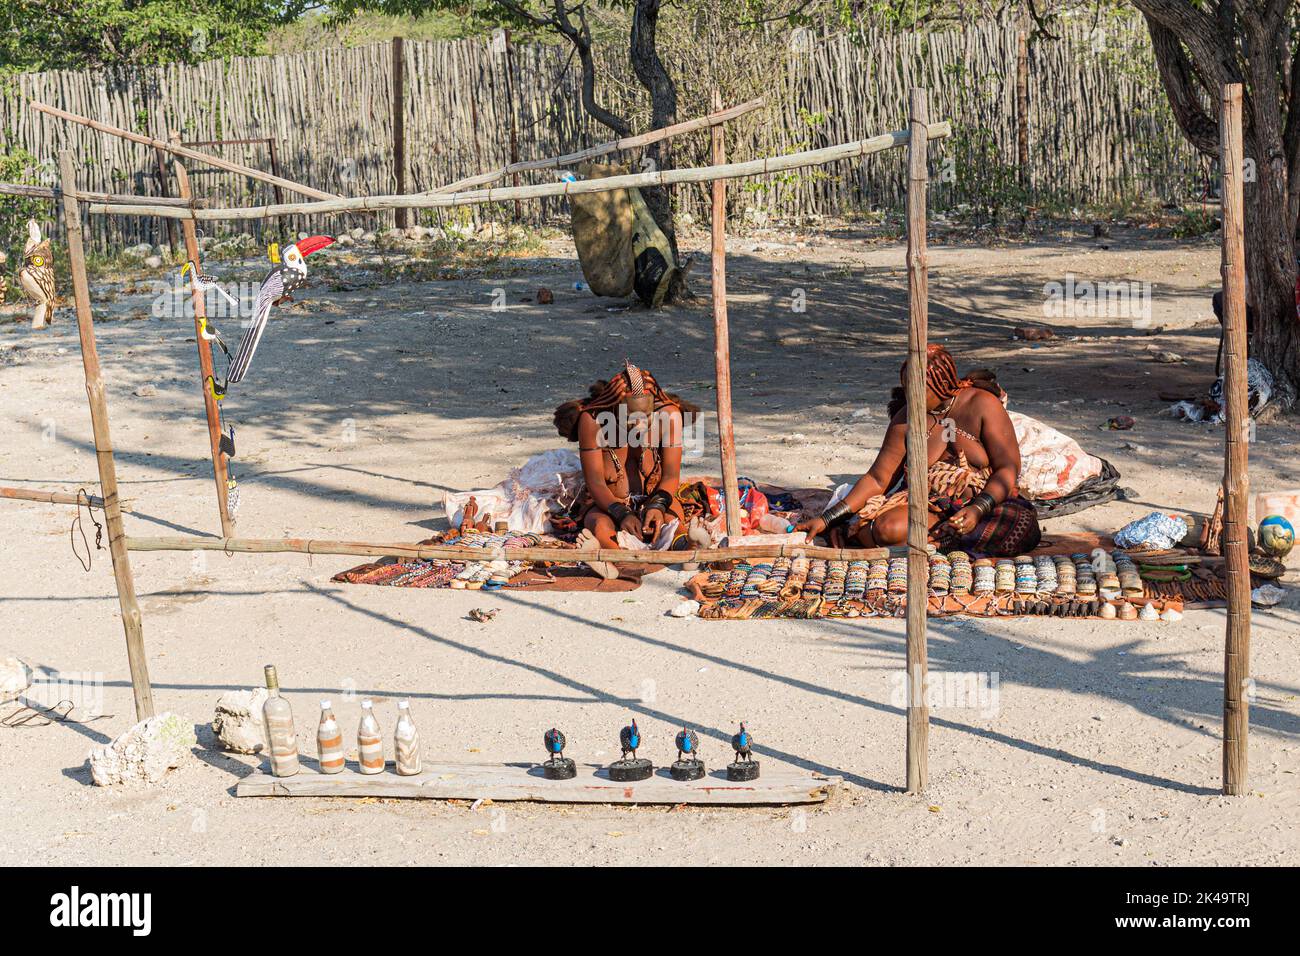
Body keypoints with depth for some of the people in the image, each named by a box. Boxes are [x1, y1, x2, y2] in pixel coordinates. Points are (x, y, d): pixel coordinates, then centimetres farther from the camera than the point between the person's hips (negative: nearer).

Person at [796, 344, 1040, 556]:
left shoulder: (982, 405, -8)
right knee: (887, 528, -33)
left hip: (987, 500, 1)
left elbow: (1008, 468, -10)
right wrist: (827, 519, -8)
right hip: (927, 504, -1)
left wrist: (978, 509, -28)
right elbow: (877, 479, 2)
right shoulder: (906, 419, 0)